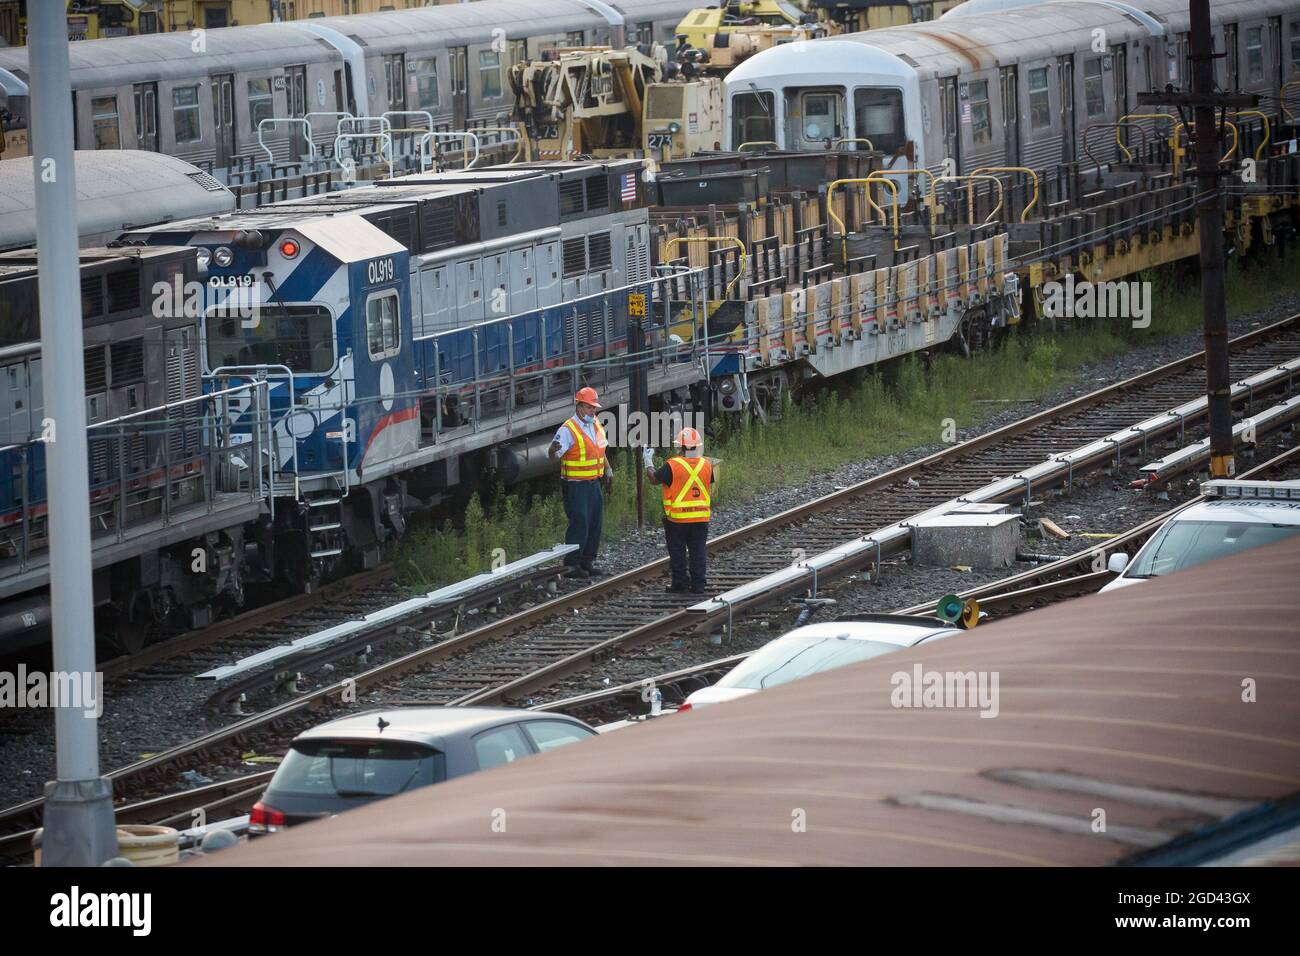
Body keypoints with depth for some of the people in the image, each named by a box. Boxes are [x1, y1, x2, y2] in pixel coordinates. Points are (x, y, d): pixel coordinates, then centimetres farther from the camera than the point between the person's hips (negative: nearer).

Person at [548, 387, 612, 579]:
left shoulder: (596, 426, 11)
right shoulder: (568, 430, -14)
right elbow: (553, 454, -24)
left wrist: (608, 471, 21)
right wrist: (554, 449, -46)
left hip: (594, 483, 8)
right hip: (576, 485, -8)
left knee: (595, 523, 10)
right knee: (579, 523, -11)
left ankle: (587, 562, 19)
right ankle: (572, 565, -5)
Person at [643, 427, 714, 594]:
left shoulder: (672, 466, -14)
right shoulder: (706, 465, -1)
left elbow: (654, 477, 1)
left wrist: (648, 462, 16)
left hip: (677, 519, -3)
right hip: (701, 517, 3)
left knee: (678, 552, 8)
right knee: (698, 551, 10)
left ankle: (680, 583, 10)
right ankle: (698, 584, 10)